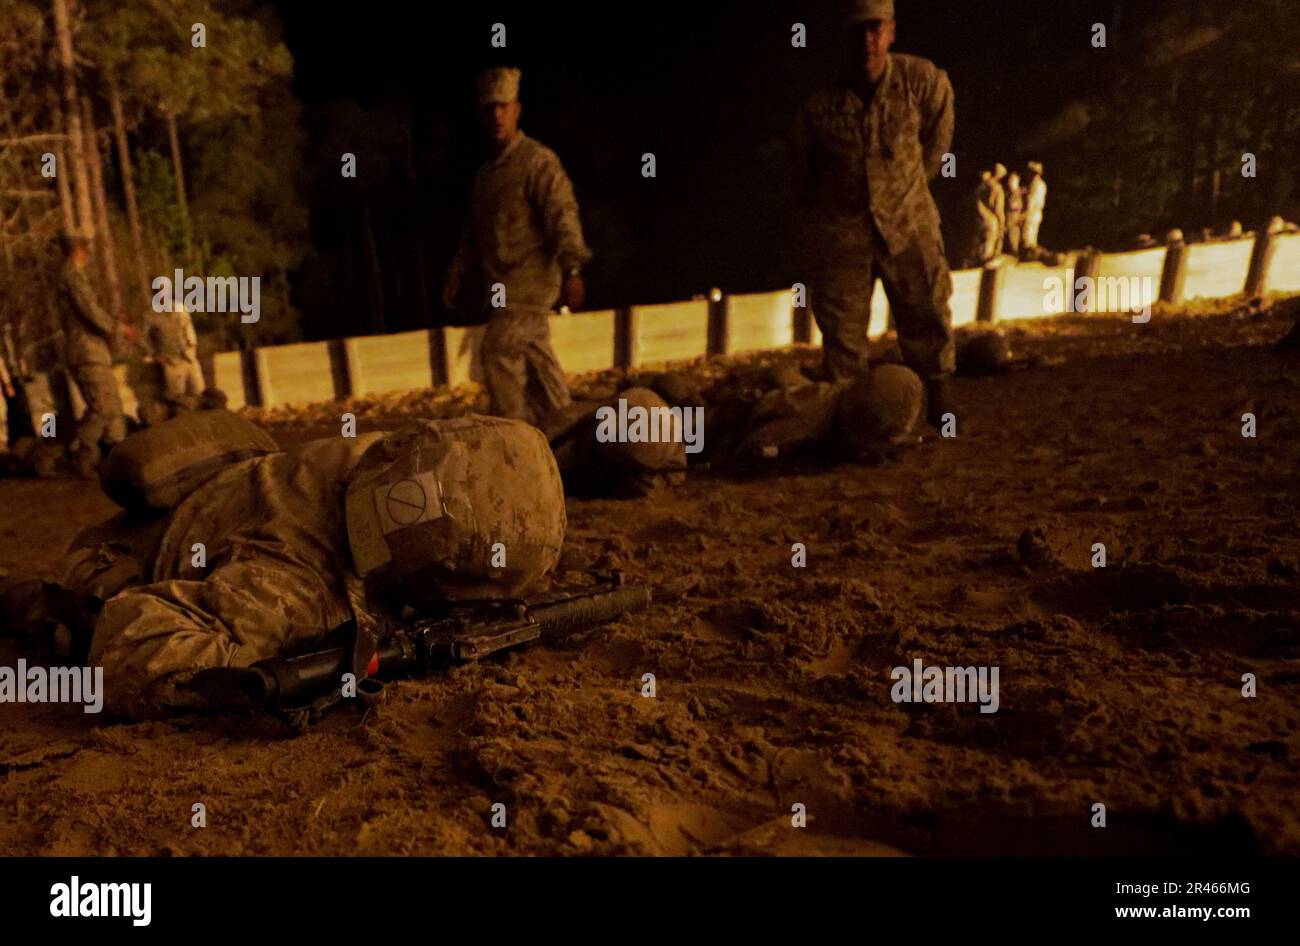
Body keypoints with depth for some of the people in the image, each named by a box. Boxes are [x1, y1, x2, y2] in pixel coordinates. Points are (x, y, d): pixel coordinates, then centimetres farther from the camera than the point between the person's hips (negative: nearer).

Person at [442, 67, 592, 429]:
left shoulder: (538, 160, -9)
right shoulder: (486, 171, 17)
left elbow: (563, 214, -19)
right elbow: (474, 231, 24)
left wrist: (572, 270, -30)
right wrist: (456, 276, 23)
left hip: (530, 279, -8)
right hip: (502, 284, 8)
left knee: (498, 352, -13)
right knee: (535, 356, 12)